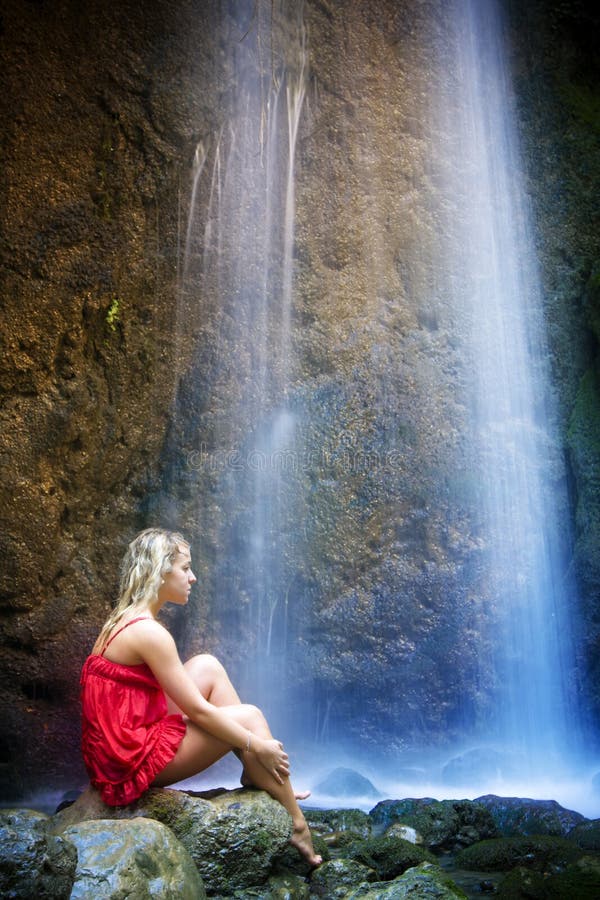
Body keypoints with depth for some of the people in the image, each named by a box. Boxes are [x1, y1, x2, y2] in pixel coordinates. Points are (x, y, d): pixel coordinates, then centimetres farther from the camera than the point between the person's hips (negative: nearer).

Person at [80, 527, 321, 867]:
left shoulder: (123, 620, 7)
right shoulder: (148, 632, -22)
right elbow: (197, 710, -18)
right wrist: (256, 745, -5)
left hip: (121, 746, 9)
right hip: (137, 761, -9)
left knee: (207, 666, 7)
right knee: (249, 717, -2)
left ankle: (257, 775, 11)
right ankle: (297, 825, 10)